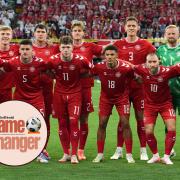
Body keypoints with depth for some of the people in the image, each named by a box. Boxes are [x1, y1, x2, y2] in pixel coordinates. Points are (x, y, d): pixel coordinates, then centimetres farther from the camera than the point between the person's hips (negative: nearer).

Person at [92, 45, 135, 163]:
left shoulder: (125, 68, -24)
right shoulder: (99, 67, -19)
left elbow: (136, 78, -7)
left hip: (122, 97, -2)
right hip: (105, 97, 2)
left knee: (125, 123, -6)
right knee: (102, 124, -1)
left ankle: (129, 155, 2)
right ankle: (100, 154, 9)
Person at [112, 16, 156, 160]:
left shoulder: (145, 45, 1)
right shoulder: (118, 44, 4)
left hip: (139, 87, -1)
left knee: (141, 118, 2)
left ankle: (143, 151, 7)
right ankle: (119, 150, 9)